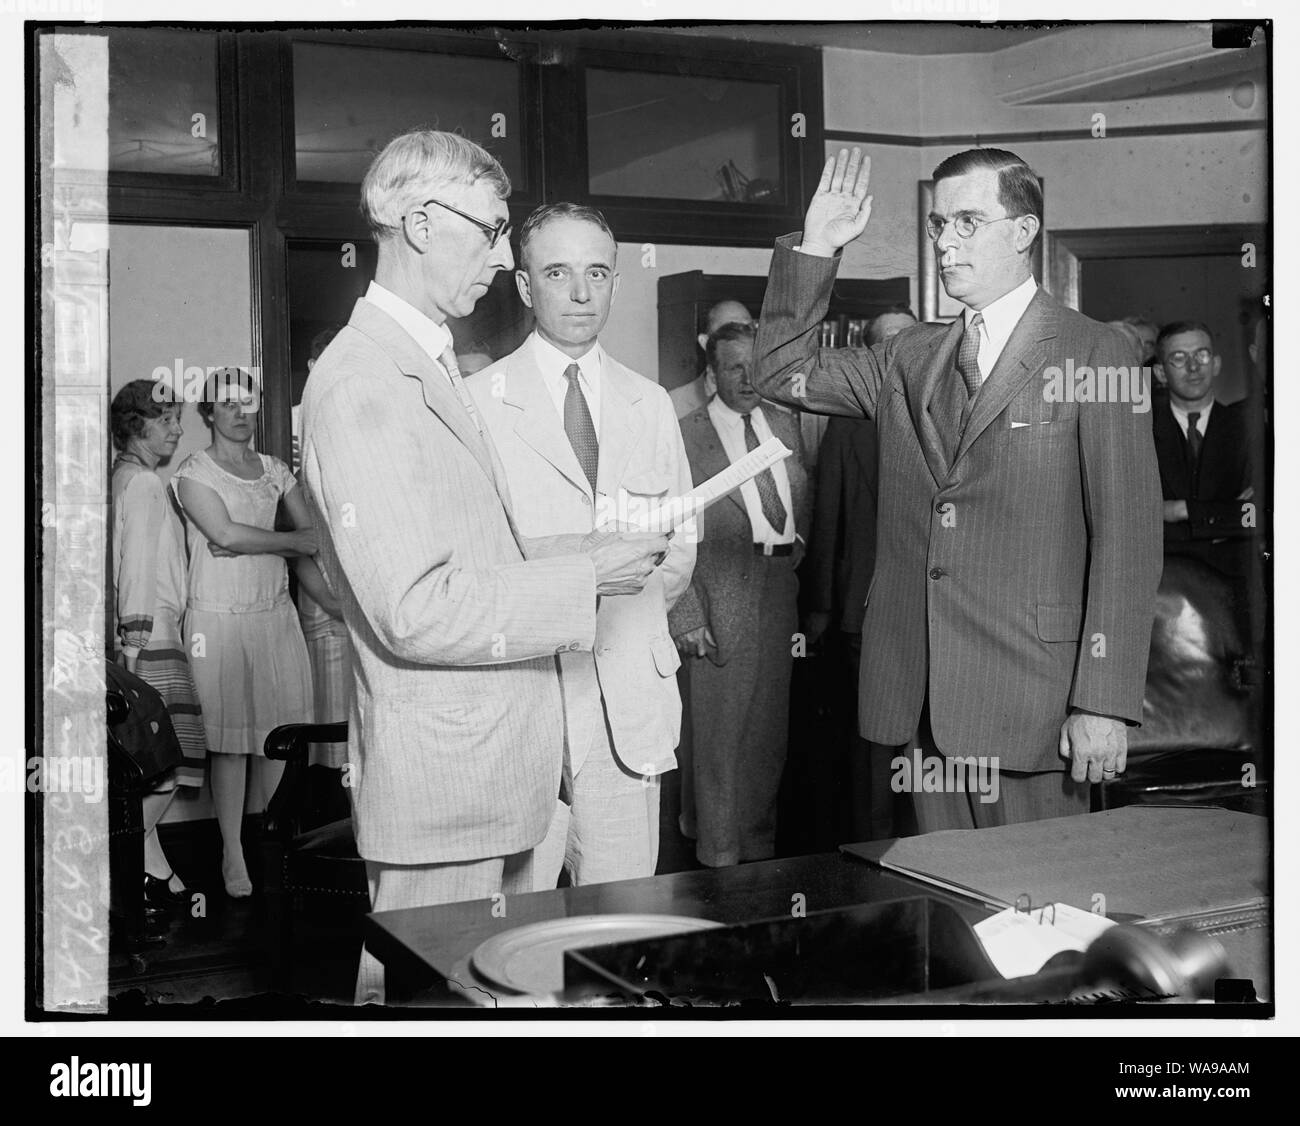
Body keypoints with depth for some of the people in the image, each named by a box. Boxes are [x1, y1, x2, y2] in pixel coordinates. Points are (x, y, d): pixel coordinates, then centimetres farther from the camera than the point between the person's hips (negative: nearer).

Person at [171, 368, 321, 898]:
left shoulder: (275, 470, 13)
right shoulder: (193, 473, -1)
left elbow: (314, 536, 10)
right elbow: (228, 535, -14)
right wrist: (291, 541, -4)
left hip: (277, 614, 4)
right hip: (219, 618, -4)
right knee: (230, 739, -1)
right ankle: (233, 854, 8)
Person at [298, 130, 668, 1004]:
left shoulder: (430, 366, 16)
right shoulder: (364, 381, -17)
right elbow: (415, 609, -22)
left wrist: (572, 553, 5)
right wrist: (583, 579, -16)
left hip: (499, 759, 9)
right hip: (439, 776, -9)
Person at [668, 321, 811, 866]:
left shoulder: (785, 424, 12)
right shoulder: (685, 436, -7)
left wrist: (797, 550, 8)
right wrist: (686, 617, -14)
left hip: (782, 595, 6)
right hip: (722, 601, -6)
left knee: (772, 730, 13)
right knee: (722, 732, 1)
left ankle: (758, 842, 30)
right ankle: (721, 852, 15)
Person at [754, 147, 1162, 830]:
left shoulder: (1091, 354, -4)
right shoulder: (910, 359, 13)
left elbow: (1127, 535, -8)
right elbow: (784, 373, 16)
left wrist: (1104, 703, -13)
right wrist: (814, 248, 5)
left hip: (1030, 697, -5)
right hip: (918, 694, 5)